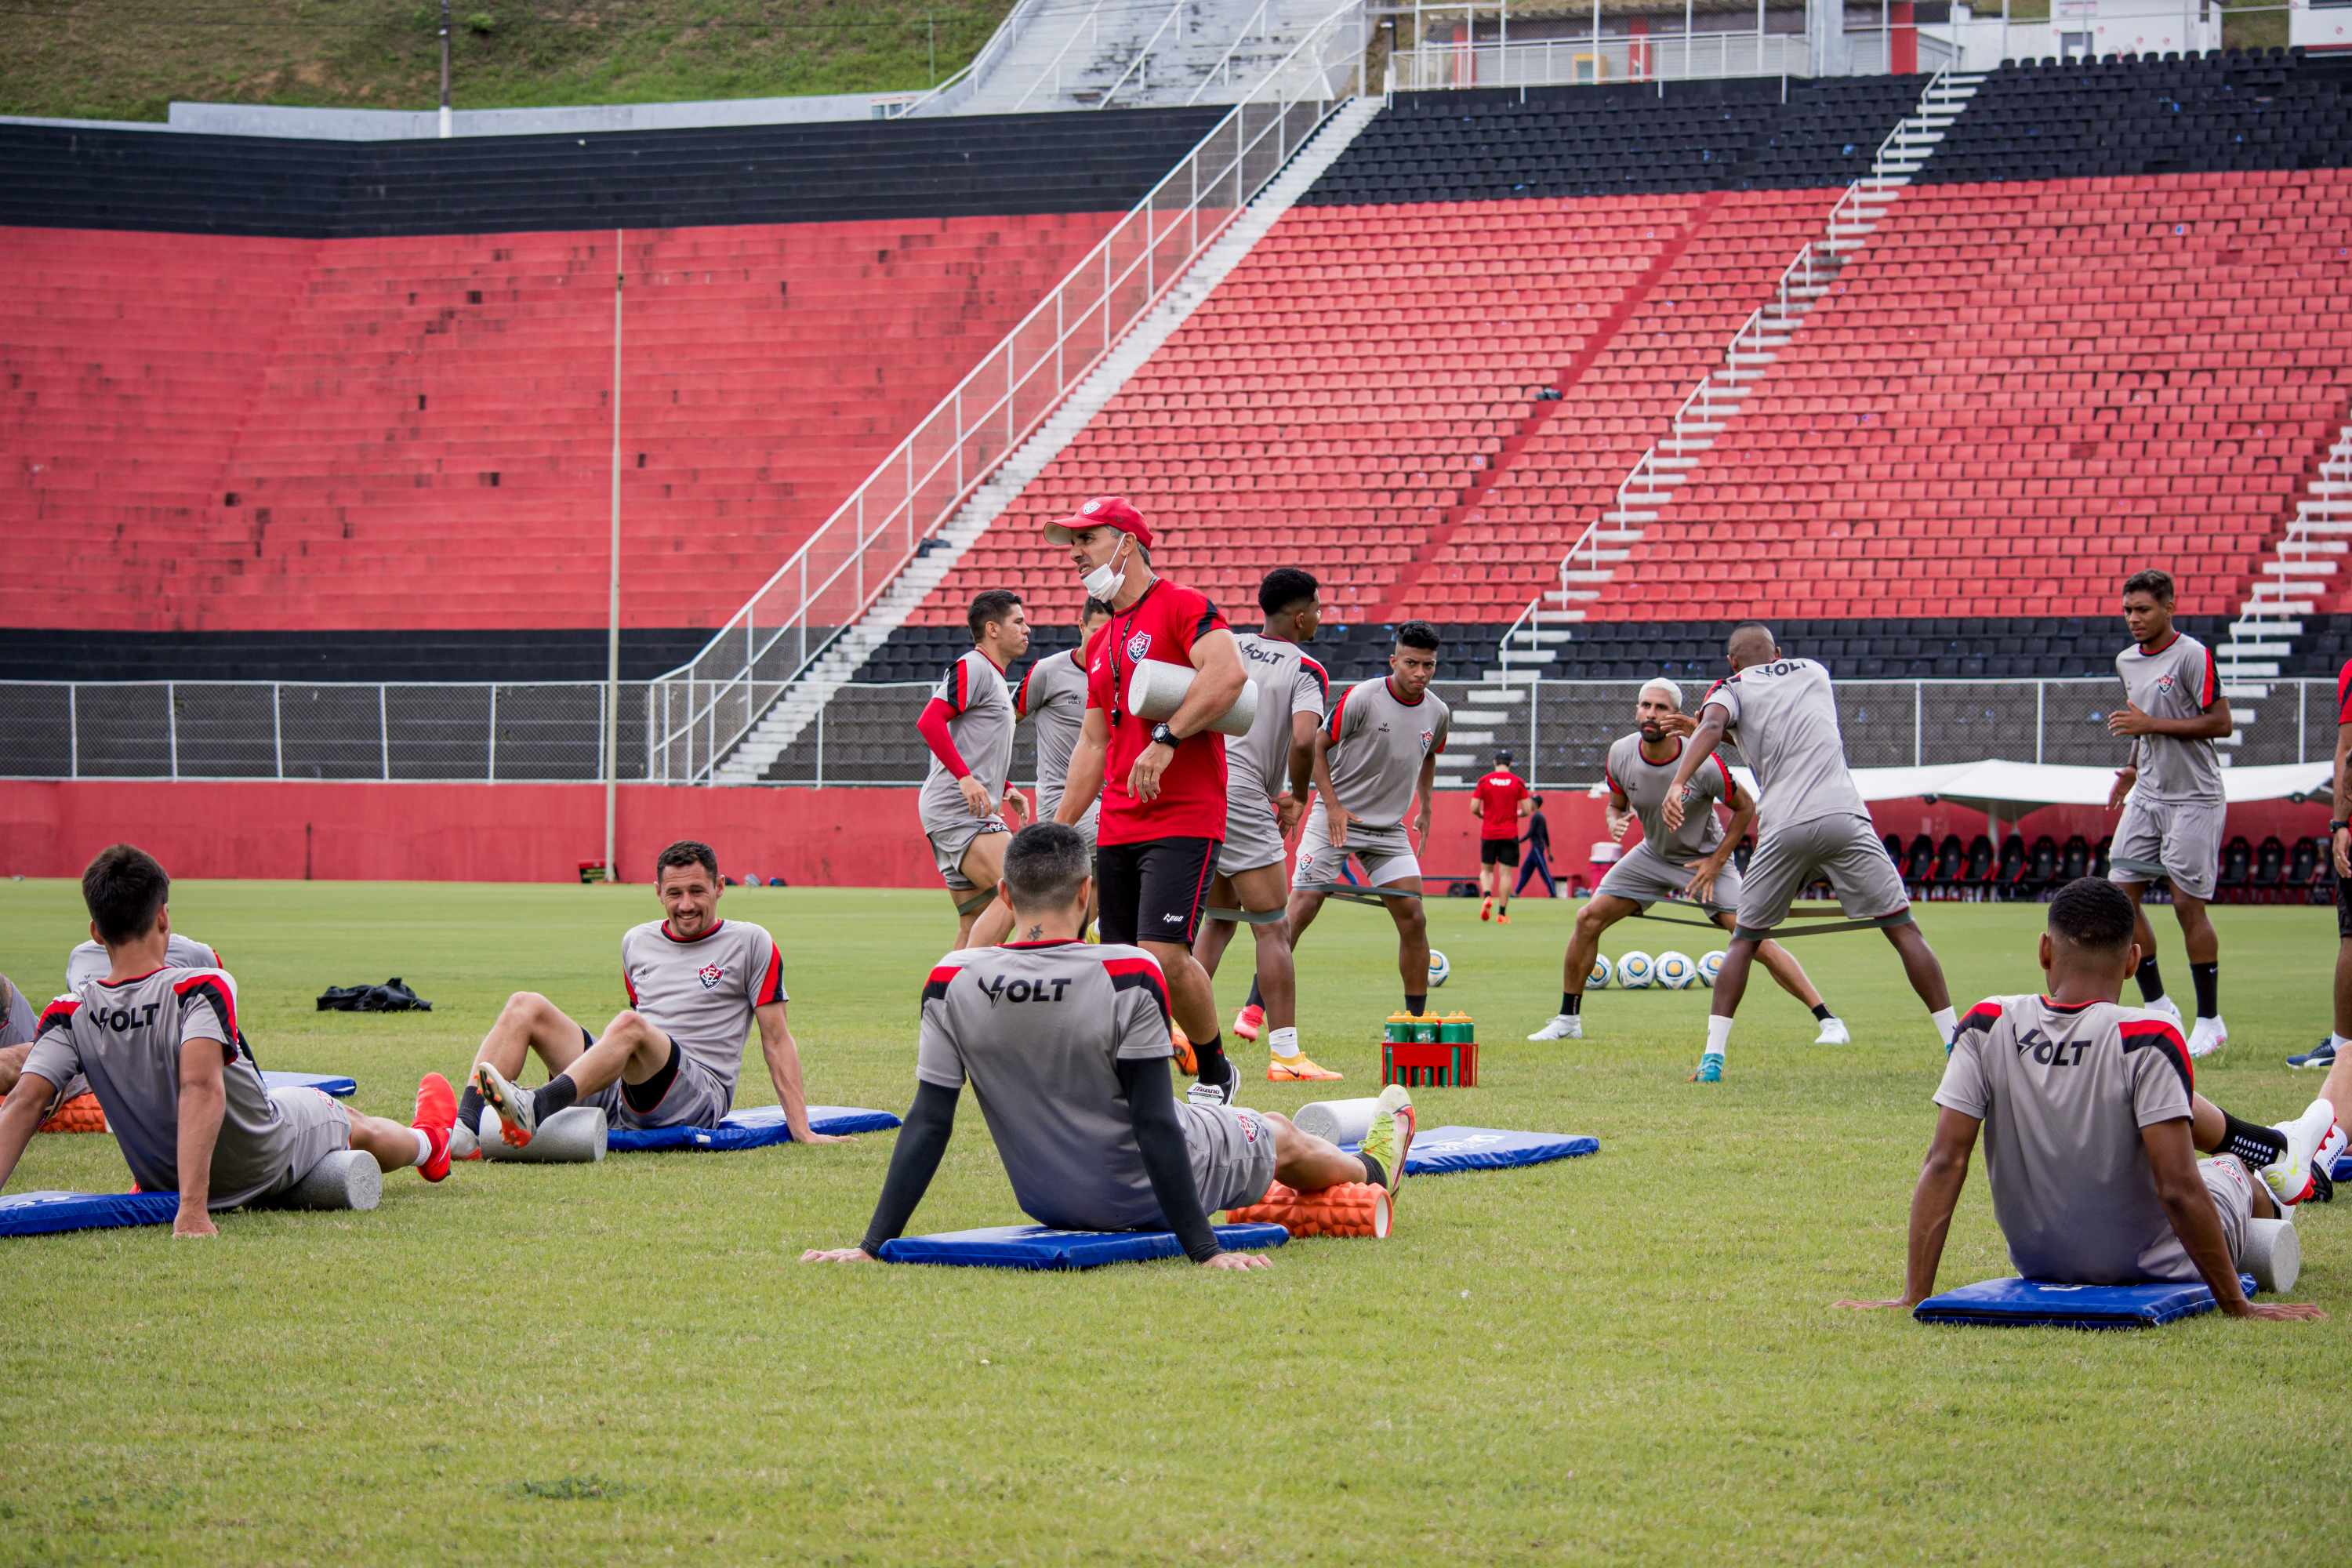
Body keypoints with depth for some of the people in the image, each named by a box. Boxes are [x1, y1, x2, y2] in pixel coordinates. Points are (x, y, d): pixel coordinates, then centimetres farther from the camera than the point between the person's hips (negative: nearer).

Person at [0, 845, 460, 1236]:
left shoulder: (69, 1016, -18)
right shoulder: (201, 990, -31)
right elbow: (201, 1086, -44)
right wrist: (192, 1211, -48)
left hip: (158, 1180, 4)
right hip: (267, 1168, -4)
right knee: (355, 1126, 30)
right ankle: (428, 1143, 62)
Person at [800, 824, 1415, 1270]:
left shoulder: (952, 982, -17)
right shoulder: (1127, 976, -27)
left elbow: (927, 1124, -14)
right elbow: (1154, 1125, -24)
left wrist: (873, 1245, -7)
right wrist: (1204, 1250, -17)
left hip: (1044, 1202, 4)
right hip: (1143, 1195, -4)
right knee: (1279, 1135, 28)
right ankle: (1373, 1174, 60)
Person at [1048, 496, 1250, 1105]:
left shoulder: (1181, 606, -5)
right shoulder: (1102, 642, 21)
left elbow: (1229, 672, -24)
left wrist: (1166, 740, -28)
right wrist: (1059, 831, 20)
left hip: (1184, 821, -8)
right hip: (1117, 828, 8)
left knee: (1164, 955, -17)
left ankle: (1214, 1071, 3)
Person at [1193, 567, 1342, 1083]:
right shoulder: (1305, 670, -7)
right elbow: (1303, 738, -22)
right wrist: (1299, 795, -4)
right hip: (1244, 803, -7)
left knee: (1218, 919, 20)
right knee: (1273, 929, -2)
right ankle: (1285, 1054, -6)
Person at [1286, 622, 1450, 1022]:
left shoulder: (1436, 712, 2)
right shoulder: (1362, 698, -14)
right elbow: (1317, 746, -7)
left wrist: (1425, 809, 16)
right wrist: (1332, 806, -14)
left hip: (1390, 829, 5)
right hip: (1336, 819, -5)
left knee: (1413, 918, -3)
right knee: (1302, 908, -13)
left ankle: (1418, 1019, 7)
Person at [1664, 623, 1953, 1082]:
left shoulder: (1733, 690, 14)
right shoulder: (1814, 672, 25)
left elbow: (1713, 725, -9)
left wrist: (1678, 782, -22)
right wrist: (1723, 730, 43)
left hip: (1784, 829, -1)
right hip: (1843, 816, 1)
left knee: (1744, 940, 13)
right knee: (1904, 929, 5)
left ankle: (1713, 1056, 4)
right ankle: (1956, 1044, 0)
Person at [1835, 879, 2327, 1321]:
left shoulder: (1987, 1027, -14)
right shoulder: (2148, 1041, -25)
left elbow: (1945, 1162, -15)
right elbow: (2178, 1189, -28)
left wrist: (1914, 1297, -12)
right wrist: (2236, 1306, -18)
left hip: (2037, 1265, 4)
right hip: (2155, 1269, -4)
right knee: (2229, 1170, 30)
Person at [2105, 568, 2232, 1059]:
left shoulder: (2193, 656, -13)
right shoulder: (2127, 661, 11)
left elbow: (2220, 723, -16)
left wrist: (2151, 724, -20)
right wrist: (2131, 769, 12)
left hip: (2194, 798, -8)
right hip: (2147, 794, 8)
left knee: (2188, 903, -7)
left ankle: (2210, 1020, 5)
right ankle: (2159, 1006, 12)